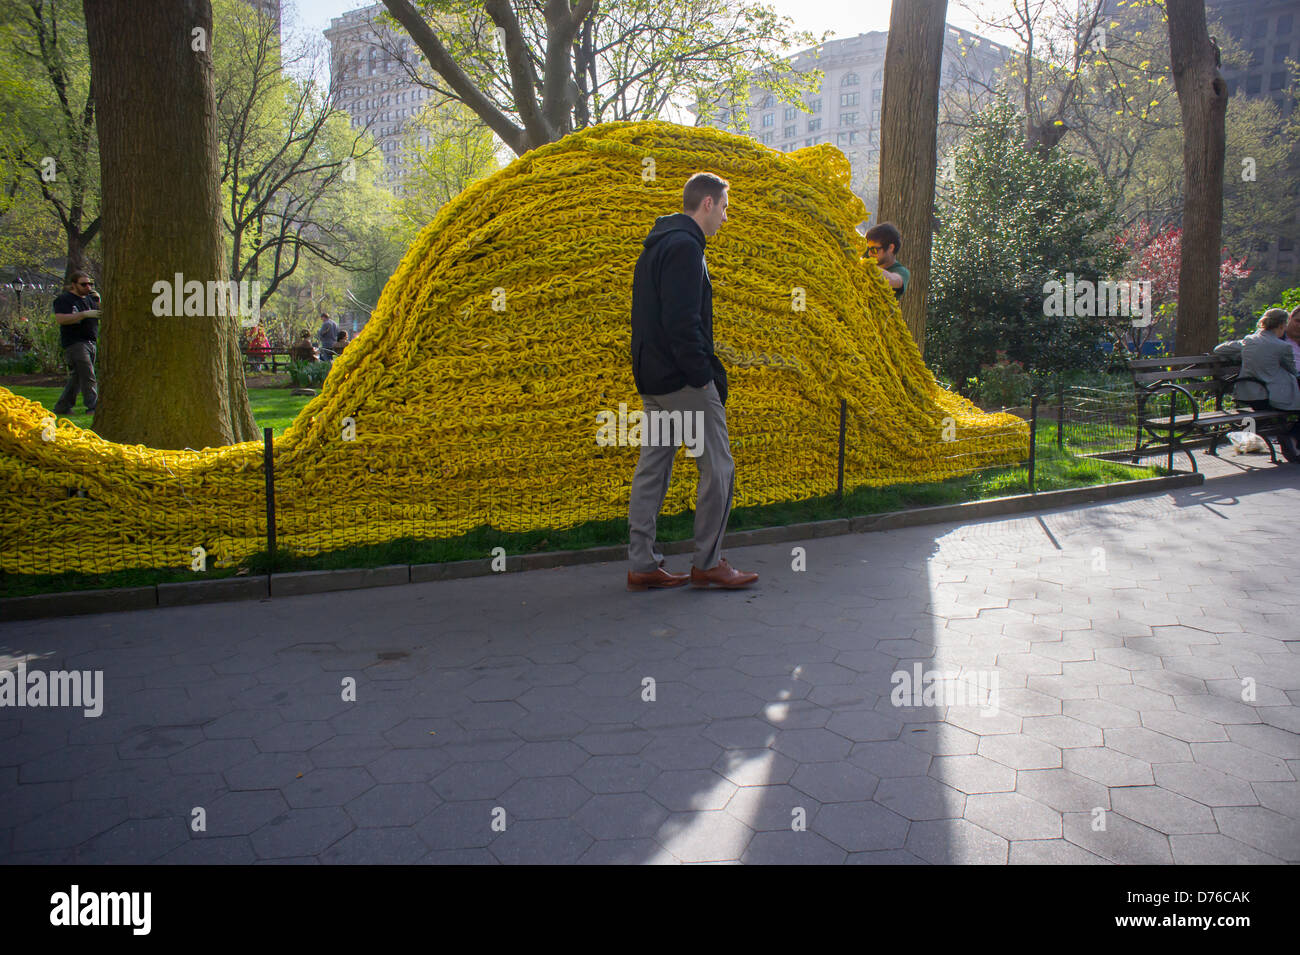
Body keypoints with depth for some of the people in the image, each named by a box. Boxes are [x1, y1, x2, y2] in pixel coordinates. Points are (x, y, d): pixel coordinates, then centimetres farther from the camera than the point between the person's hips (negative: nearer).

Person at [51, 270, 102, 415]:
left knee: (77, 377, 10)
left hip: (91, 342, 8)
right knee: (88, 376, -15)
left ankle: (62, 407, 19)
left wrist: (98, 301, 2)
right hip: (74, 342, -7)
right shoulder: (64, 299, -5)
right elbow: (60, 319, -19)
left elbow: (100, 316, 21)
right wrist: (85, 314, -25)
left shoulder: (89, 298, 17)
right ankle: (92, 407, -16)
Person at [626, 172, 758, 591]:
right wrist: (702, 376, -18)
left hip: (653, 379, 10)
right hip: (682, 380, -10)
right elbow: (682, 321, -22)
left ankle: (642, 565, 15)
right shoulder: (684, 246, -13)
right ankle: (707, 563, 8)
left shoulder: (655, 245, 18)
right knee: (718, 468, 0)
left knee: (652, 467, 10)